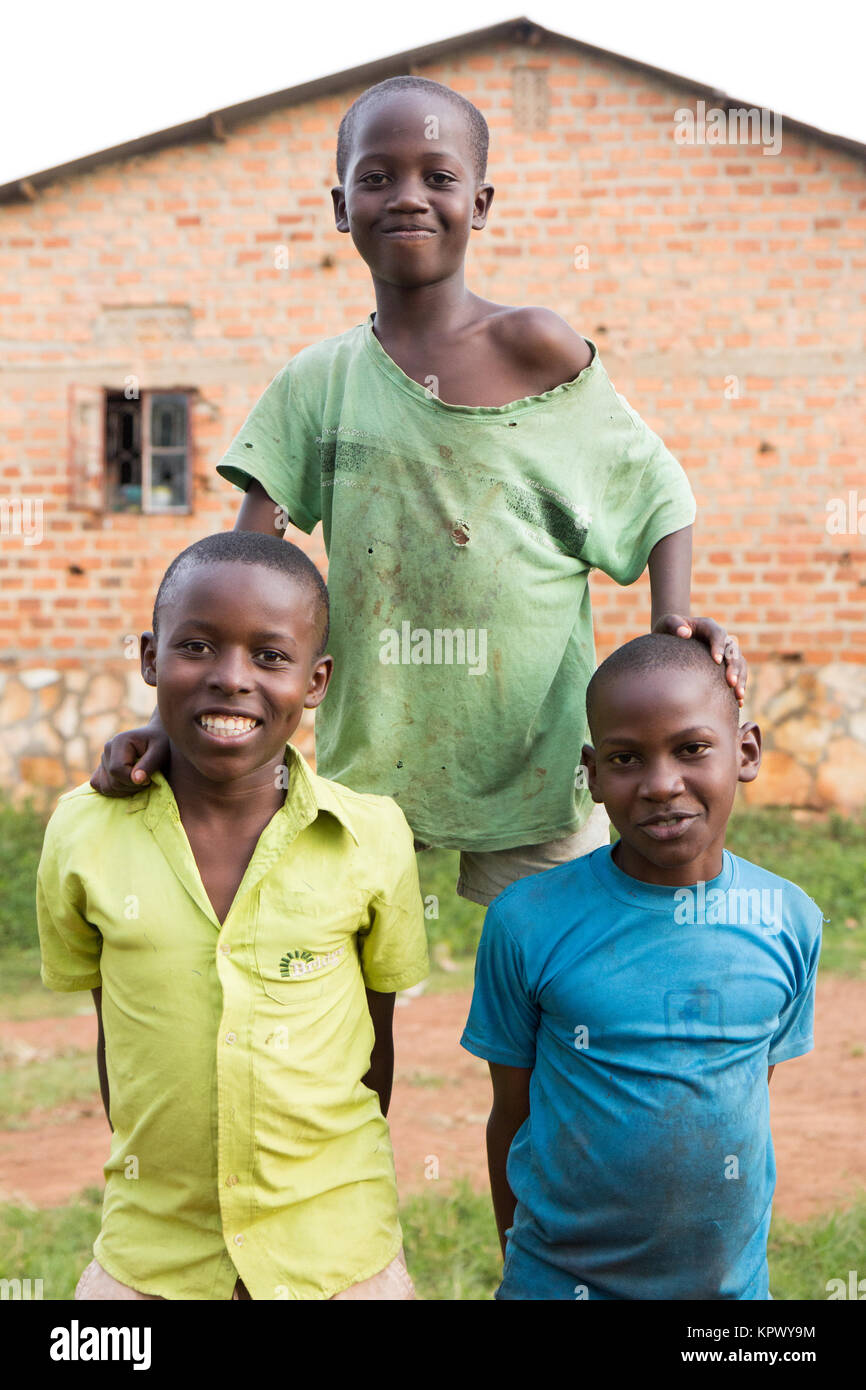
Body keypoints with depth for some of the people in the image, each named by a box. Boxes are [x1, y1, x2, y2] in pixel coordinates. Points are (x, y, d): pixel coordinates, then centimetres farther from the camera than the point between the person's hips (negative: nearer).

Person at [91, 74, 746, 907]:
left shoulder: (536, 351, -6)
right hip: (368, 751, 3)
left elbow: (657, 493, 3)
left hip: (531, 759, -2)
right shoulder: (316, 383, 3)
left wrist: (673, 621, -14)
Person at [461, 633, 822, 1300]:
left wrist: (737, 1265, 9)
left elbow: (754, 1094, 4)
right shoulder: (527, 921, -14)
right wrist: (517, 1263, 4)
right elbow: (511, 1115, -4)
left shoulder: (791, 923, -8)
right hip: (558, 1276, -2)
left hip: (732, 1277, 2)